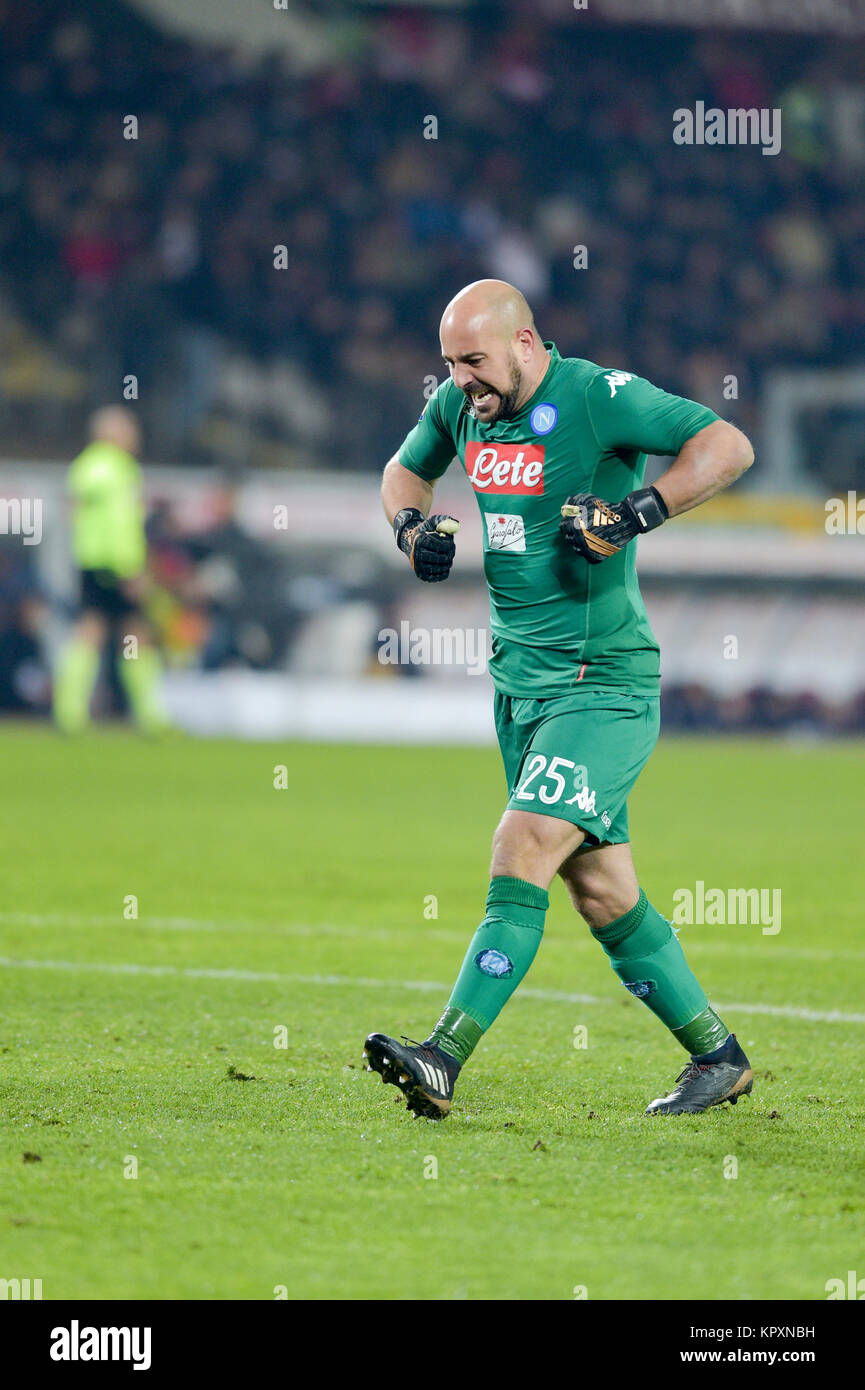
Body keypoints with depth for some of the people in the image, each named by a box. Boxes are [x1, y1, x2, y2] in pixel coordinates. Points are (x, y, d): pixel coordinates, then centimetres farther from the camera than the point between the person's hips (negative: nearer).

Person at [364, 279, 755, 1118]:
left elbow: (728, 446, -20)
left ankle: (444, 1060, -24)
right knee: (603, 895, 9)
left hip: (602, 685, -8)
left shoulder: (597, 396, -14)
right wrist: (413, 526, 5)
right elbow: (405, 470, 27)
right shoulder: (459, 404, 7)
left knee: (521, 852, -18)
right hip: (519, 679, 8)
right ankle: (718, 1057, 20)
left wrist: (633, 515, -27)